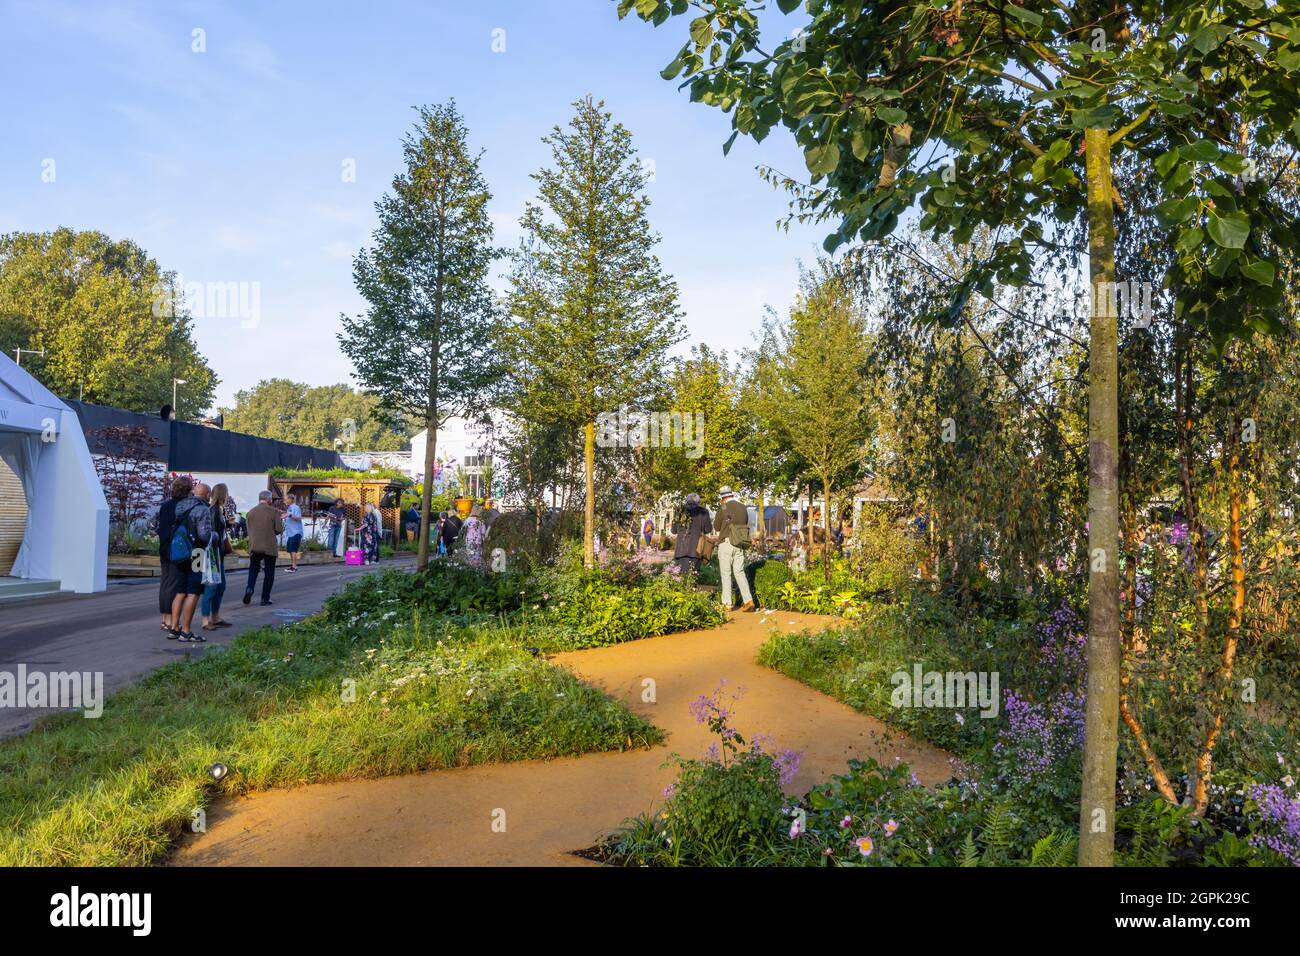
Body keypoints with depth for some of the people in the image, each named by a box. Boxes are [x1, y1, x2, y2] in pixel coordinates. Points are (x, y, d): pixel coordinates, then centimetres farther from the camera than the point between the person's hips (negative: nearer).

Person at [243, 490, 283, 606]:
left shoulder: (250, 512, 6)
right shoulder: (274, 512, -6)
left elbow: (249, 531, 9)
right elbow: (279, 529, -9)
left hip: (254, 547, 3)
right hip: (270, 547, -3)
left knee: (253, 570, 16)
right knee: (269, 573, 7)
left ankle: (249, 588, -9)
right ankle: (265, 598, 7)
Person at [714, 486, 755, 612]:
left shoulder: (723, 508, -7)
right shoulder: (743, 508, 7)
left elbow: (717, 527, 2)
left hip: (726, 543, -4)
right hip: (739, 545, 5)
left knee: (726, 574, 1)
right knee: (739, 572, 8)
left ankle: (727, 603, 1)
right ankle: (748, 600, -4)